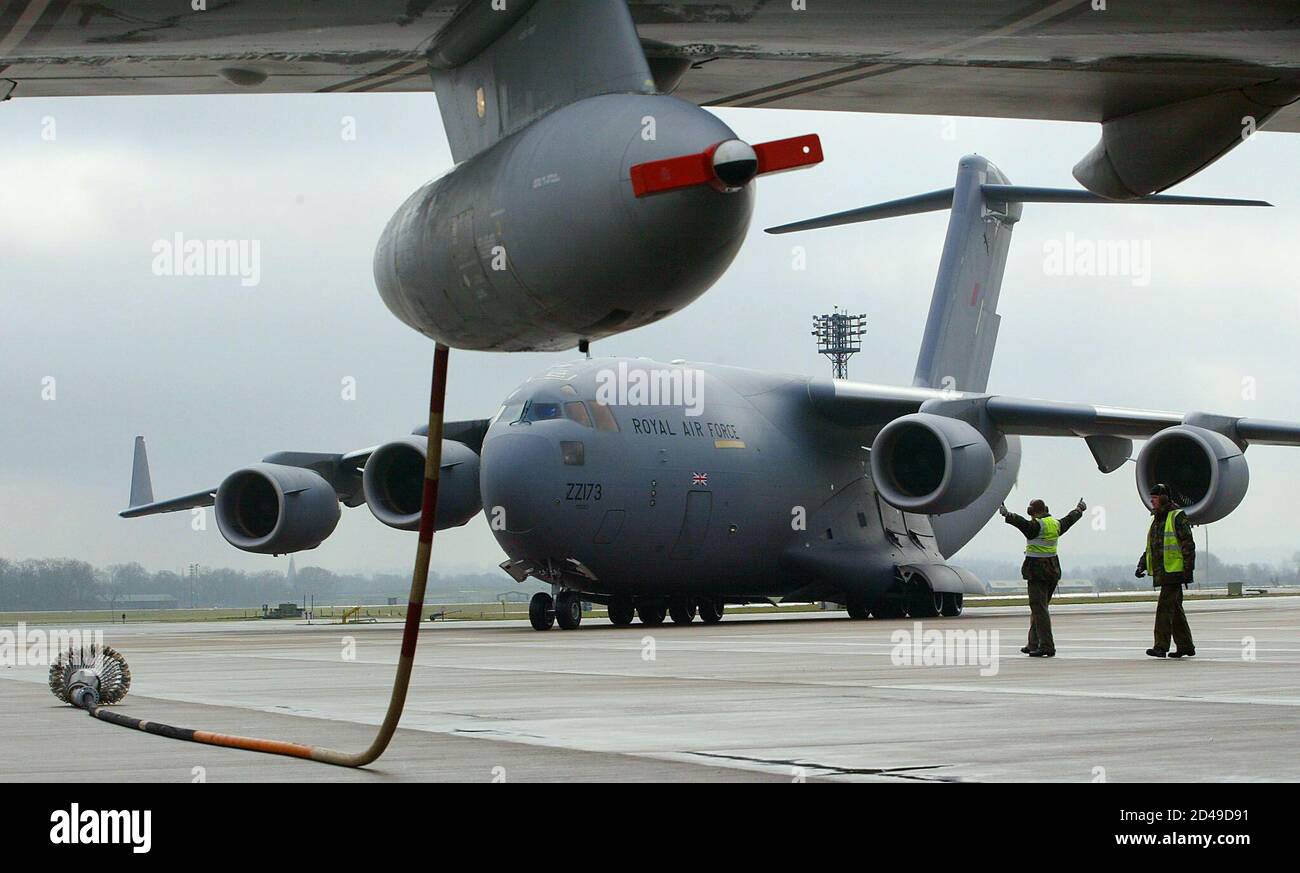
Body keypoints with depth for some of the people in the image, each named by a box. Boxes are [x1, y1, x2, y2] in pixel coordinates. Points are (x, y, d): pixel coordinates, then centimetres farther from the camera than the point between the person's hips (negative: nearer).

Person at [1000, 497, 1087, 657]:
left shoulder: (1036, 526, -13)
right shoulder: (1056, 524, 11)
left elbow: (1022, 522, -33)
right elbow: (1069, 519, 31)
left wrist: (1007, 515, -46)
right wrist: (1079, 509, 50)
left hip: (1037, 571, -8)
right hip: (1052, 570, 8)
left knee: (1039, 608, -11)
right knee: (1038, 608, 17)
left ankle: (1047, 645, -18)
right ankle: (1034, 644, 23)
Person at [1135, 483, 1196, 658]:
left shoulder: (1178, 517, -9)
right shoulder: (1156, 519, 18)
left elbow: (1188, 545, -12)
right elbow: (1150, 547, 23)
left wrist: (1188, 569, -17)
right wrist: (1142, 565, 10)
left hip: (1174, 571, -9)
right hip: (1161, 572, 9)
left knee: (1165, 606, -14)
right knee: (1175, 609, 12)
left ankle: (1161, 646, -17)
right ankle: (1186, 646, 18)